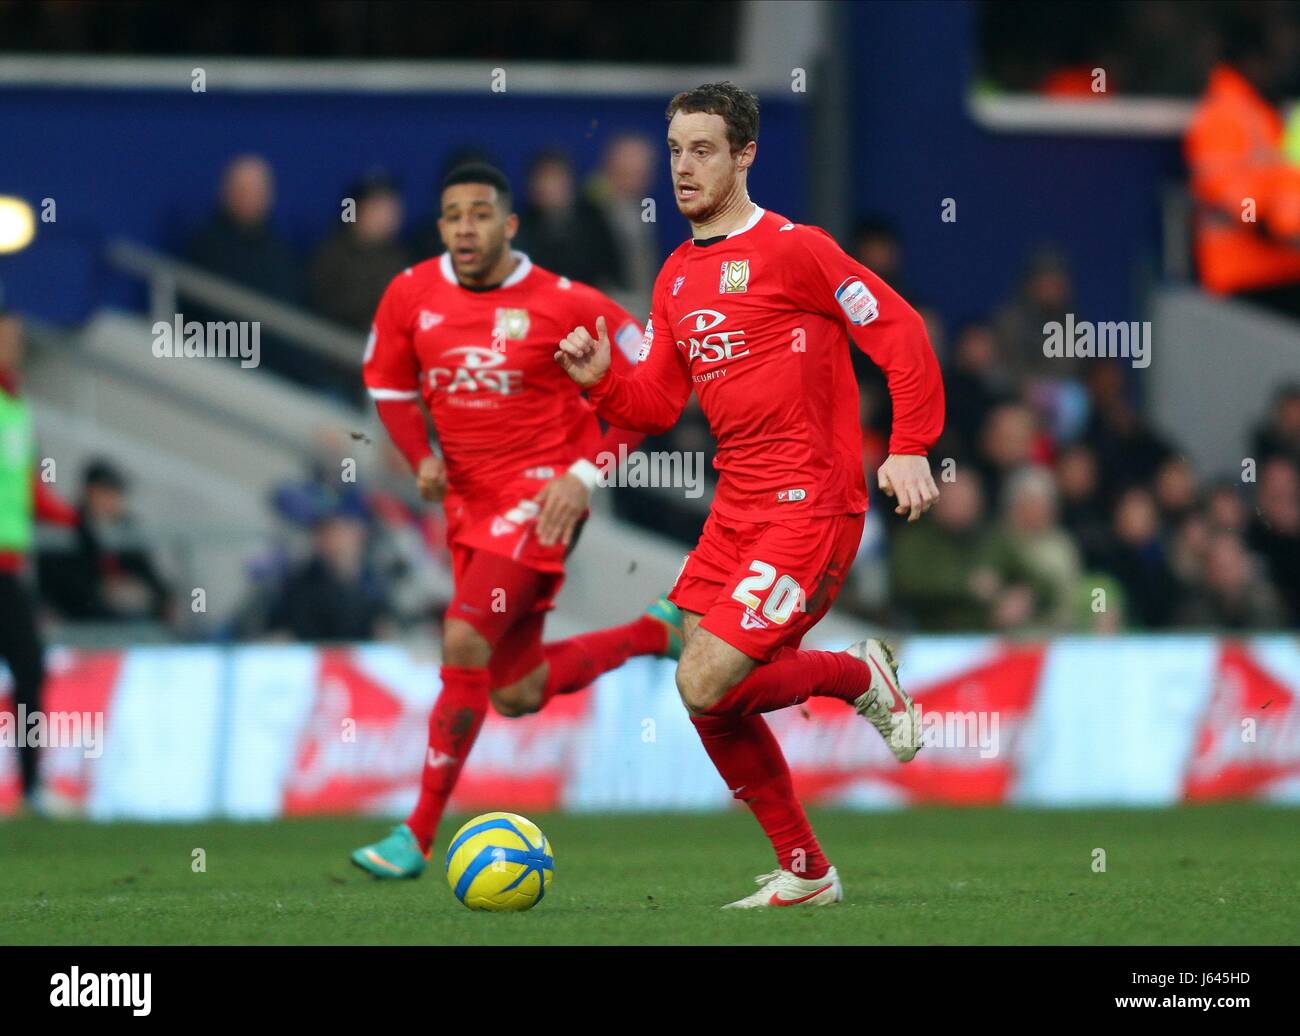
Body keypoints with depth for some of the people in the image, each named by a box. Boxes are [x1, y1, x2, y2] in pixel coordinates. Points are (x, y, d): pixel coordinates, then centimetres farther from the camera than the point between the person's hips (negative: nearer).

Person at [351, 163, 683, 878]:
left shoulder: (564, 305, -11)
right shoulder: (411, 296, 1)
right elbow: (387, 383, 17)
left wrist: (587, 473, -12)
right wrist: (421, 458, -1)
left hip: (541, 492, -6)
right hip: (469, 498, 6)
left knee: (465, 642, -22)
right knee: (517, 694, 10)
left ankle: (419, 834, -15)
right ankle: (656, 633, 35)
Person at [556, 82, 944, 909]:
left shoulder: (791, 249, -9)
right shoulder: (676, 278, 14)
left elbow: (900, 332, -11)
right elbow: (658, 404, 17)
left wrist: (910, 449, -18)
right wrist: (601, 379, -3)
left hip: (810, 506, -8)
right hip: (736, 509, 8)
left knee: (707, 686, -17)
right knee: (708, 697, 5)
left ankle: (861, 676, 8)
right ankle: (805, 871, 18)